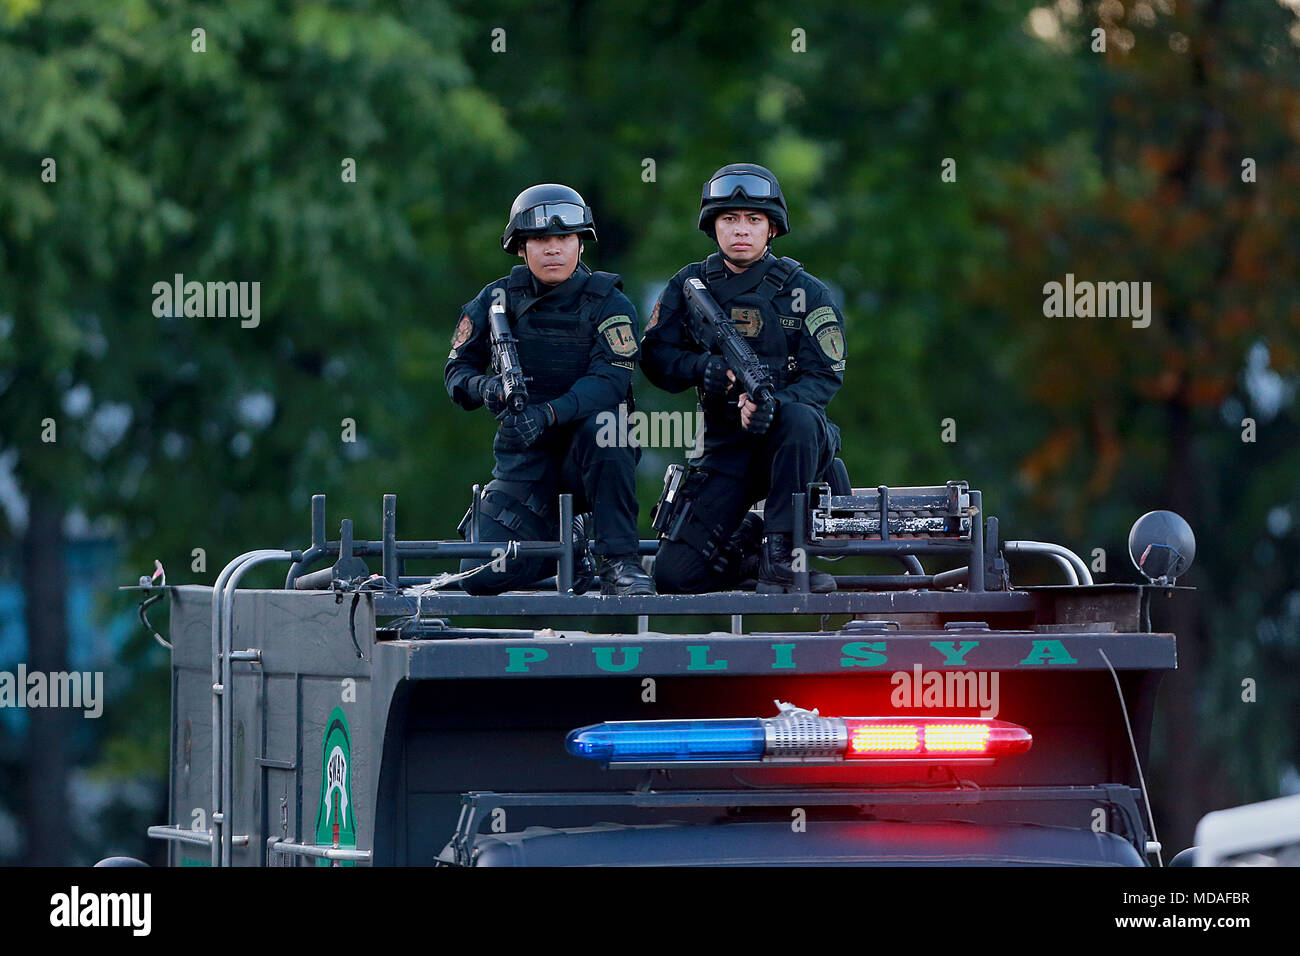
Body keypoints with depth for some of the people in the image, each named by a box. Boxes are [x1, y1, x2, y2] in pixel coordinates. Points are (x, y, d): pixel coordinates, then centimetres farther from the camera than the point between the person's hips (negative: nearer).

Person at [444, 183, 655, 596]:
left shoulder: (608, 304, -8)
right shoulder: (497, 300, 1)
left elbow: (610, 380, -21)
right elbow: (457, 369, 6)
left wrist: (548, 414, -39)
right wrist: (486, 388, -20)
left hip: (590, 455, -2)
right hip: (525, 461, 3)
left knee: (602, 427, -40)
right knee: (482, 577, -15)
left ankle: (617, 559, -29)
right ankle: (556, 544, 18)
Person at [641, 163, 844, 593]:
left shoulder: (805, 291, -2)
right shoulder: (690, 285, 6)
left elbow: (825, 376, -9)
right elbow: (655, 355, 4)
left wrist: (774, 405, -31)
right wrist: (702, 367, -18)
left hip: (792, 443, -2)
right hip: (727, 449, 2)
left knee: (798, 418, -41)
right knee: (674, 575, -16)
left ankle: (781, 554, -28)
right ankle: (745, 540, 17)